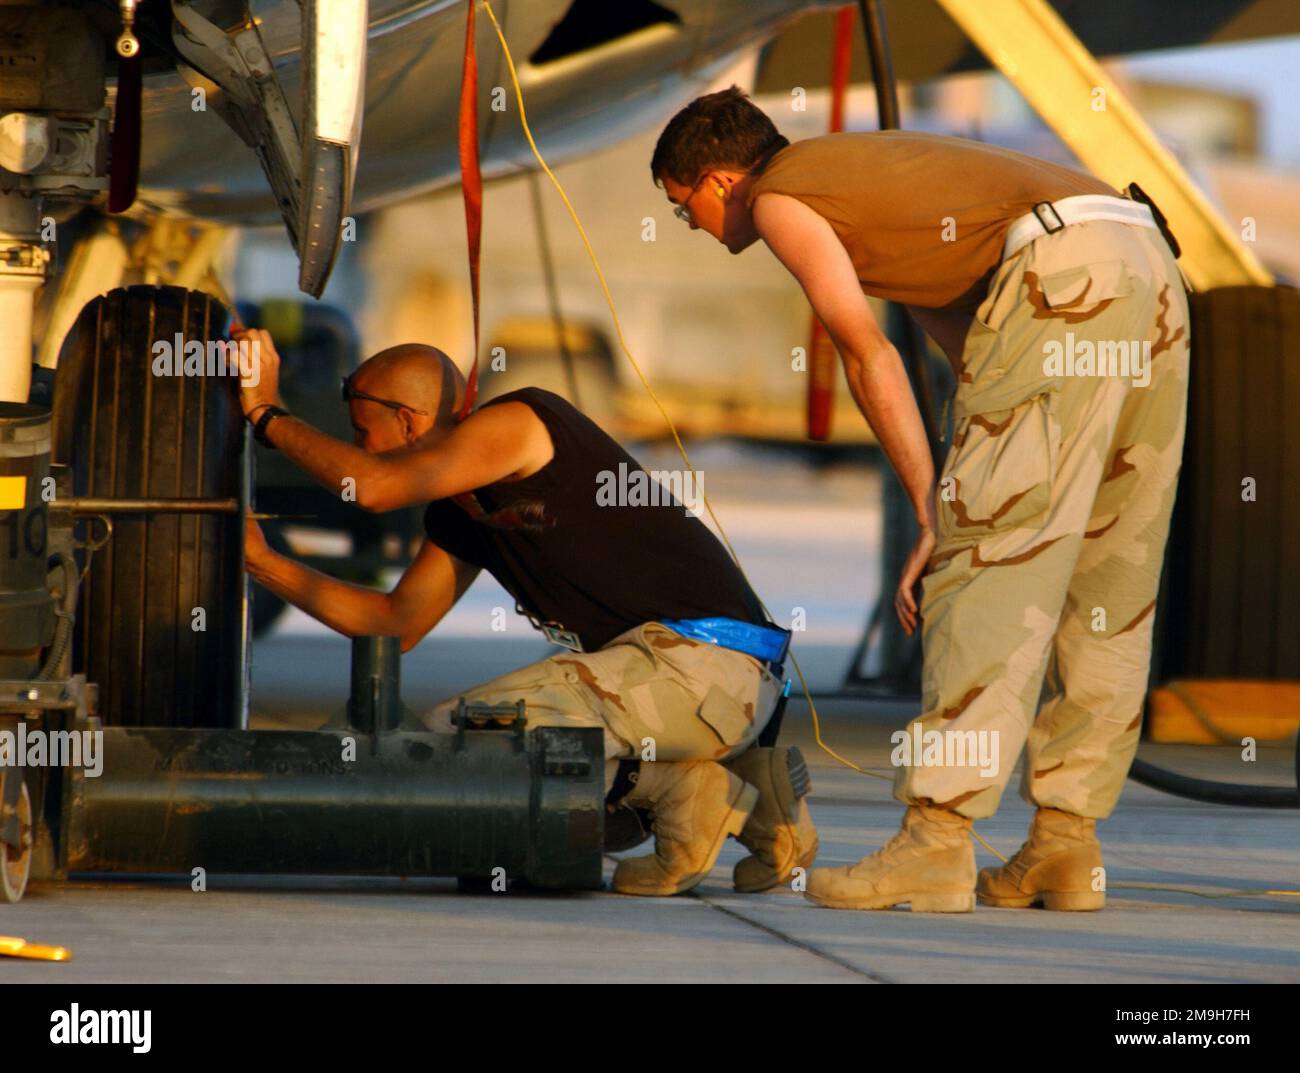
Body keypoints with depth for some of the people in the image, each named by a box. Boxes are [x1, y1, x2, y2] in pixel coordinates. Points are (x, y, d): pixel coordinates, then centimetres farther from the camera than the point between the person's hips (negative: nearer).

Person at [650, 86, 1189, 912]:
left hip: (1066, 275, -9)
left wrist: (935, 514, 3)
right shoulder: (860, 168, 34)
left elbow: (869, 355, 1)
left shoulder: (779, 200, 9)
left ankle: (937, 843, -15)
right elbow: (966, 338, 28)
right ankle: (1067, 845, 11)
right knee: (1106, 590, 9)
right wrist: (970, 504, 20)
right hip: (1152, 263, 9)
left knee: (987, 572, -10)